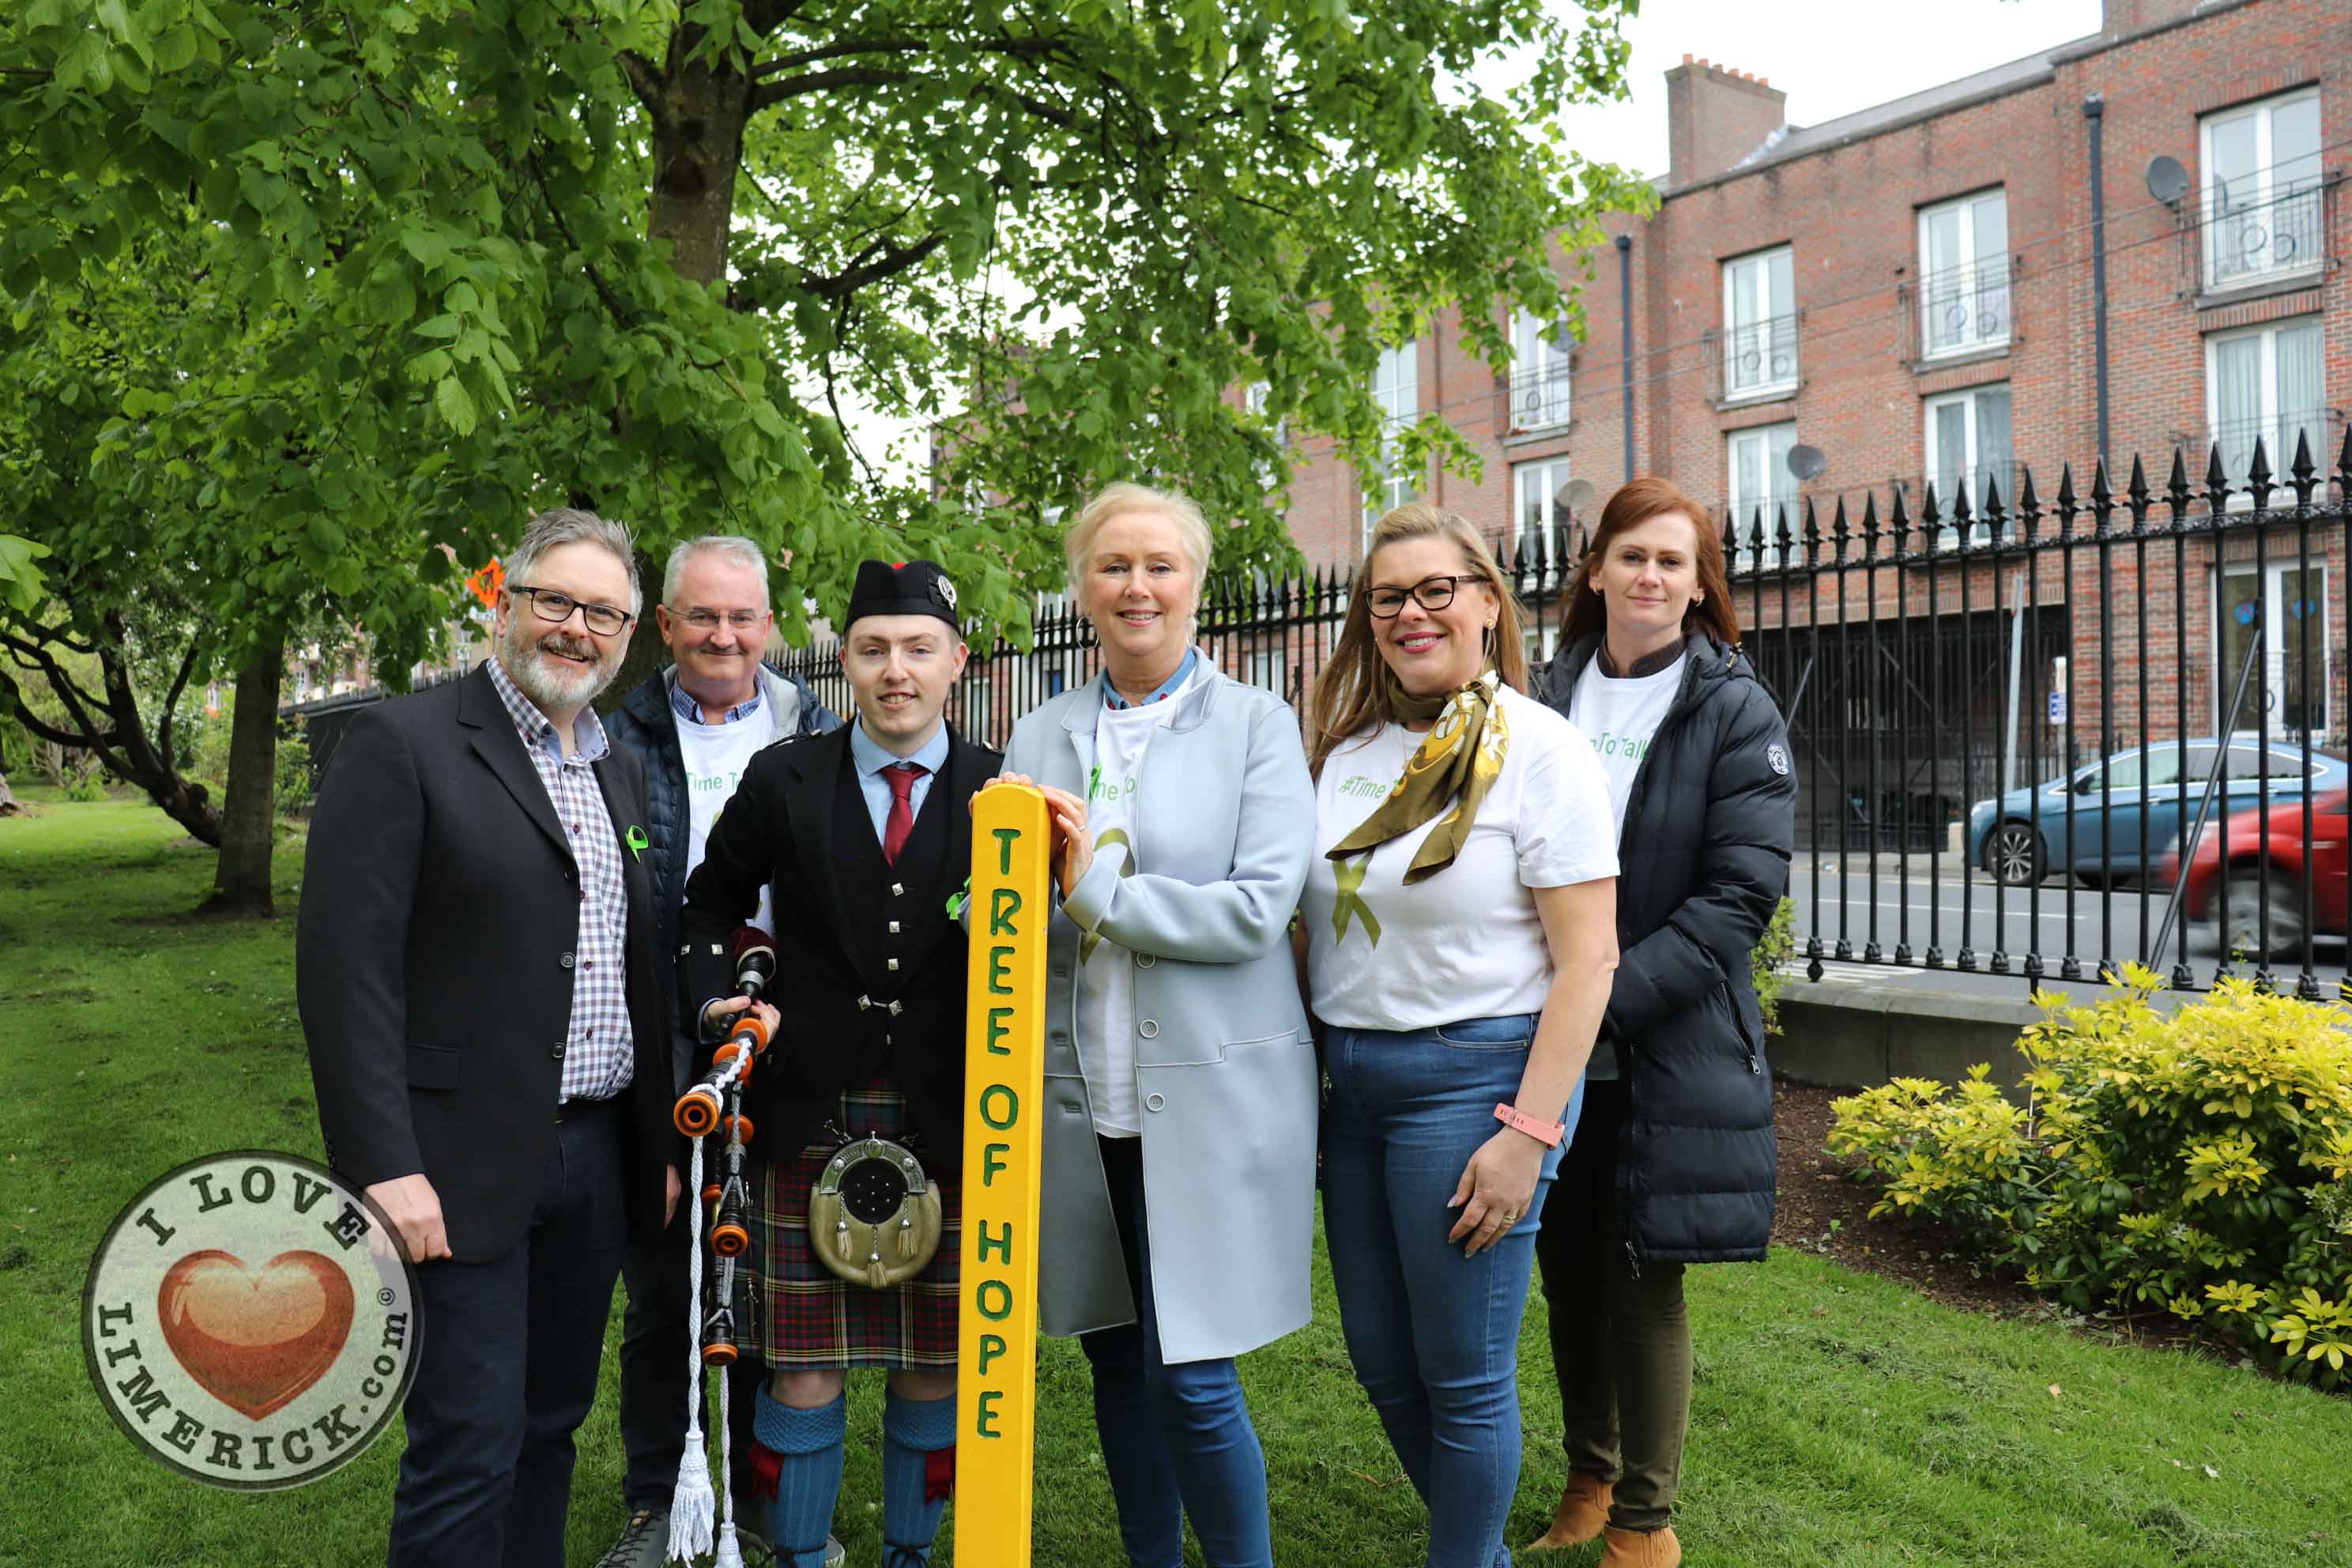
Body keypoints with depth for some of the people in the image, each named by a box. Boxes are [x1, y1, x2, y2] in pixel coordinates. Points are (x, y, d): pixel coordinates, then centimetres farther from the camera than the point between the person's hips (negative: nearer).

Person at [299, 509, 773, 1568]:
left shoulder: (622, 775, 13)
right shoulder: (404, 745, -8)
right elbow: (344, 964, -14)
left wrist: (659, 1146, 14)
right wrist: (384, 1166, -18)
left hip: (599, 1161, 6)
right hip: (466, 1165, -6)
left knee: (550, 1424, 16)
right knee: (470, 1449, -1)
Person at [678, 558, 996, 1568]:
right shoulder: (784, 779, 3)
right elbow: (712, 904, 16)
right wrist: (720, 1006, 0)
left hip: (948, 1124, 0)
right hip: (811, 1116, 0)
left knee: (936, 1366, 11)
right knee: (804, 1370, 4)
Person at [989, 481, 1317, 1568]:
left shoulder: (1257, 724, -1)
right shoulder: (1040, 737, 10)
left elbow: (1258, 909, -12)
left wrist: (1099, 888, -15)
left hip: (1211, 1099, -4)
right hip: (1082, 1100, 4)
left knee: (1192, 1378, -3)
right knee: (1116, 1364, 15)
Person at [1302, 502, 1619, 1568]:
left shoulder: (1539, 750, -9)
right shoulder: (1346, 748, 9)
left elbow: (1587, 961, -13)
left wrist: (1526, 1132, -18)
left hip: (1471, 1074, -6)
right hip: (1347, 1077, 7)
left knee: (1463, 1375, 4)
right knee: (1379, 1358, 15)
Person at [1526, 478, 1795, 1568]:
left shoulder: (1735, 713, -4)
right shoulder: (1548, 699, 6)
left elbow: (1743, 893, -12)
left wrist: (1608, 994, -20)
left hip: (1666, 1055, -3)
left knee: (1644, 1282, 5)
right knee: (1566, 1272, 14)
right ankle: (1589, 1478, 35)